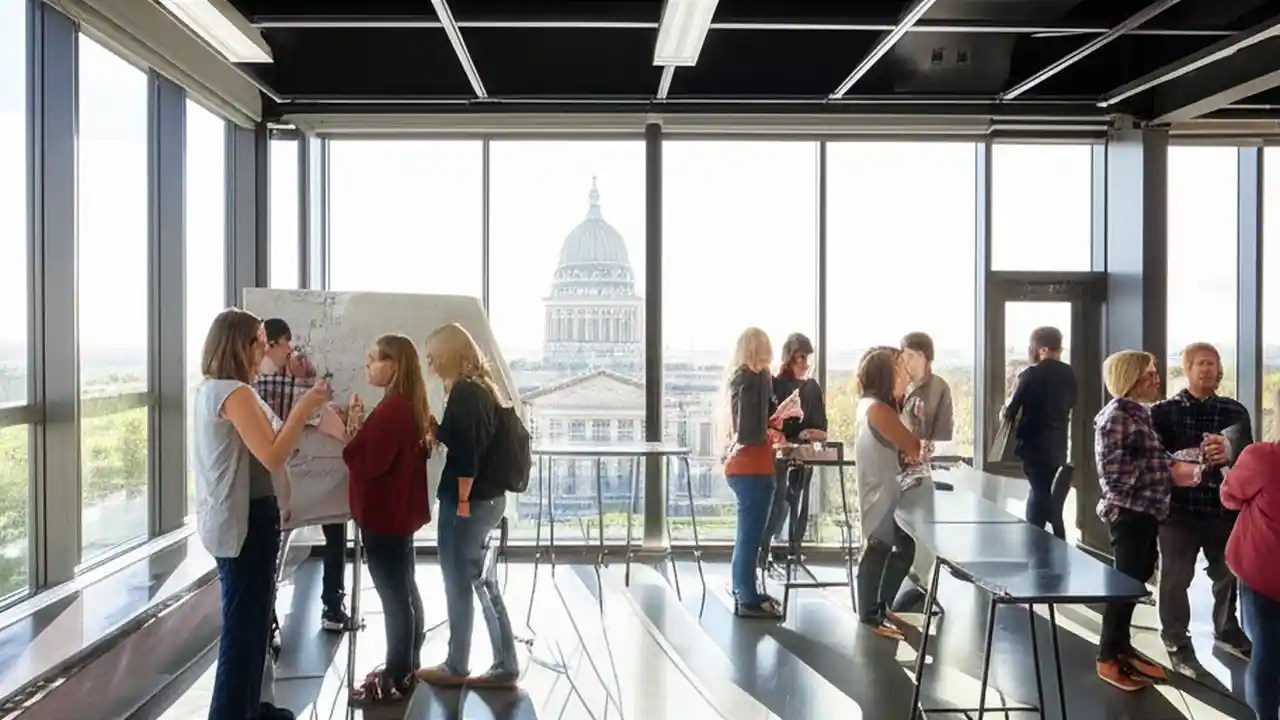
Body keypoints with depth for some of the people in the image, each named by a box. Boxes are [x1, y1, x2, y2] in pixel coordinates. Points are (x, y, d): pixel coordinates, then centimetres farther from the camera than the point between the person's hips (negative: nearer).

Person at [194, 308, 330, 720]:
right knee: (244, 624, -2)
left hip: (229, 517, 11)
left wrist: (299, 414, 10)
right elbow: (273, 455, -24)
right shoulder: (235, 392, -18)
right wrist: (304, 407, -19)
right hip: (245, 520, -11)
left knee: (249, 619, 20)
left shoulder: (210, 389, 13)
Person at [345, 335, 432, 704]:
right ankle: (407, 667, 30)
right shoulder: (408, 405, 10)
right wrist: (359, 429, 10)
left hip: (384, 514, -11)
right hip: (399, 510, 11)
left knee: (393, 595, -3)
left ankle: (396, 680, 6)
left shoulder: (392, 408, -21)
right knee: (404, 590, 18)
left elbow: (370, 462, -24)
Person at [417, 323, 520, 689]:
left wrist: (462, 500, -19)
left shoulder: (463, 393, -16)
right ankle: (505, 666, 18)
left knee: (458, 581, 5)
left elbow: (466, 451, -21)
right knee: (480, 579, 14)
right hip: (489, 497, 9)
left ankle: (456, 667, 19)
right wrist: (437, 432, 17)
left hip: (468, 499, -9)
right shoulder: (482, 389, 12)